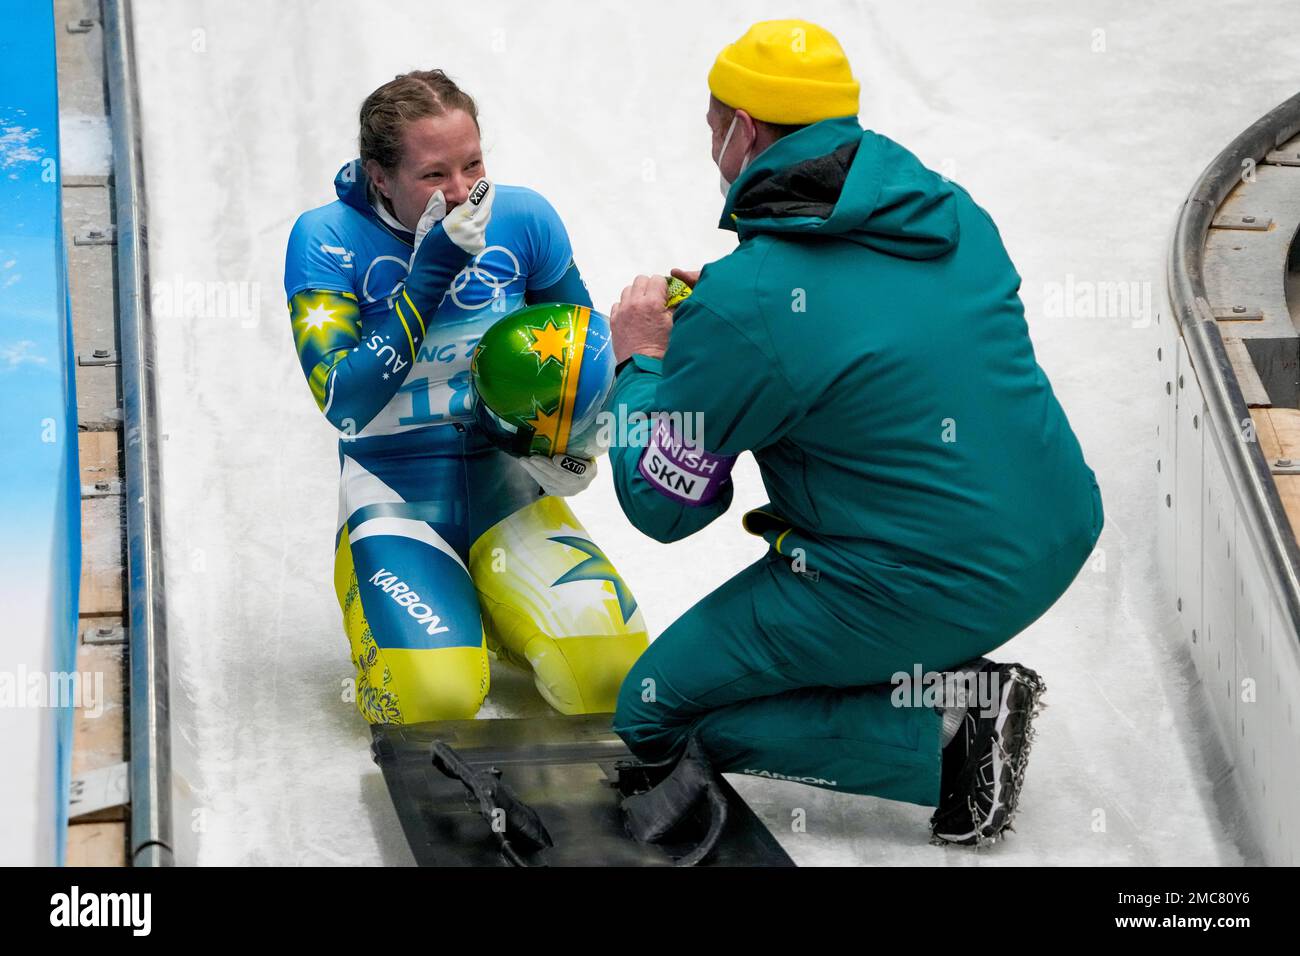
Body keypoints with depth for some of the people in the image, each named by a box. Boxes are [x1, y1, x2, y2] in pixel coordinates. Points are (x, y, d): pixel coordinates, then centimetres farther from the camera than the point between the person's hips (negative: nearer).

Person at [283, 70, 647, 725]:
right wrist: (428, 276, -28)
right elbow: (344, 403, -21)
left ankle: (487, 602, 12)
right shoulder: (326, 240, -13)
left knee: (609, 668, -20)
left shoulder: (523, 218, -6)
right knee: (432, 694, -28)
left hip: (505, 481, 3)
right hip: (393, 491, -2)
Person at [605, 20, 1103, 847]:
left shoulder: (745, 306, -18)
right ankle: (943, 678, 23)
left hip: (928, 588, -8)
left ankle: (945, 731, -5)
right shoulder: (952, 212, 3)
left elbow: (662, 506, -8)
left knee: (654, 714, 10)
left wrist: (642, 362, 9)